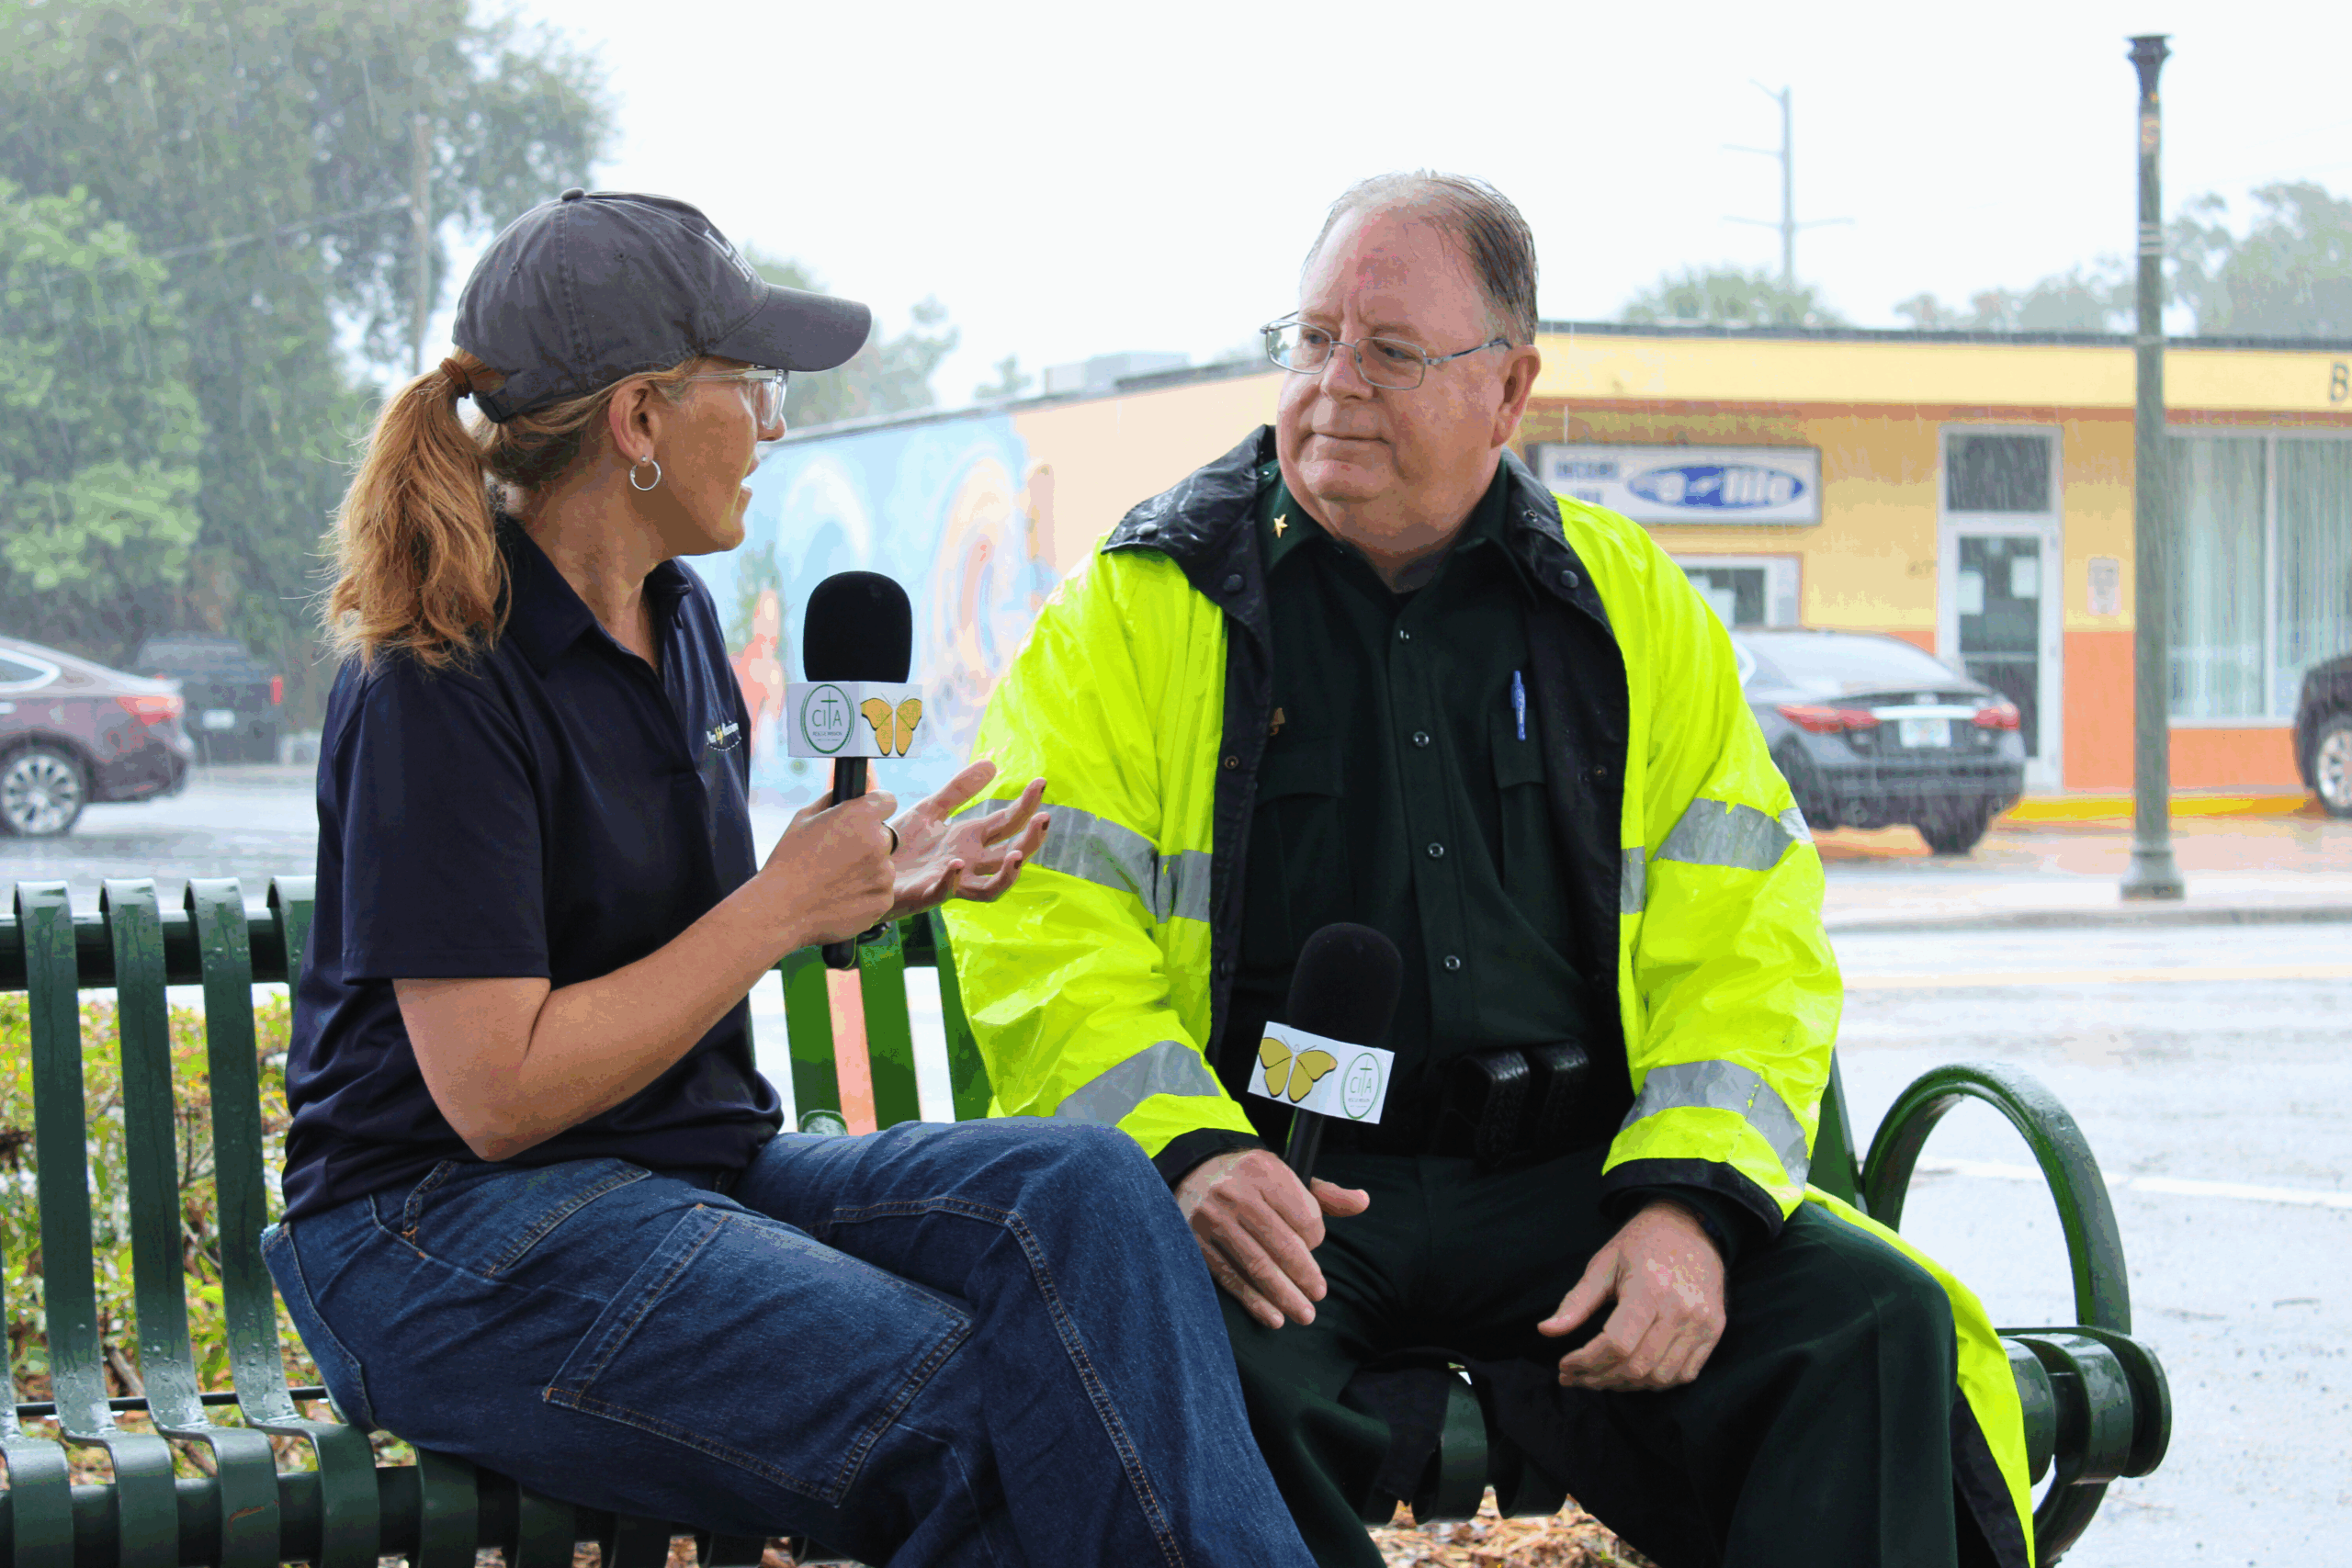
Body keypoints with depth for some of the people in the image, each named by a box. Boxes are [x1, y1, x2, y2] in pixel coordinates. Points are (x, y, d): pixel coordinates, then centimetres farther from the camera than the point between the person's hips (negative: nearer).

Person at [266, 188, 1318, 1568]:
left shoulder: (678, 619, 12)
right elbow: (495, 1090, -19)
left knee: (1082, 1186, -20)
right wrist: (783, 905, -14)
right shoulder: (436, 685, -14)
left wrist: (877, 885, 5)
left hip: (698, 1163, 8)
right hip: (455, 1244, -8)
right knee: (974, 1417, -29)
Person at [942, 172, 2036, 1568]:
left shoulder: (1633, 608, 13)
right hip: (1274, 1183, -2)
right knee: (1212, 1354, -36)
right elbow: (1041, 931, -1)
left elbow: (1744, 943, 9)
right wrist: (1187, 1150, -21)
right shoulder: (1140, 606, 6)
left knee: (1877, 1318, -20)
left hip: (1573, 1180, 3)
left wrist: (1689, 1202, -9)